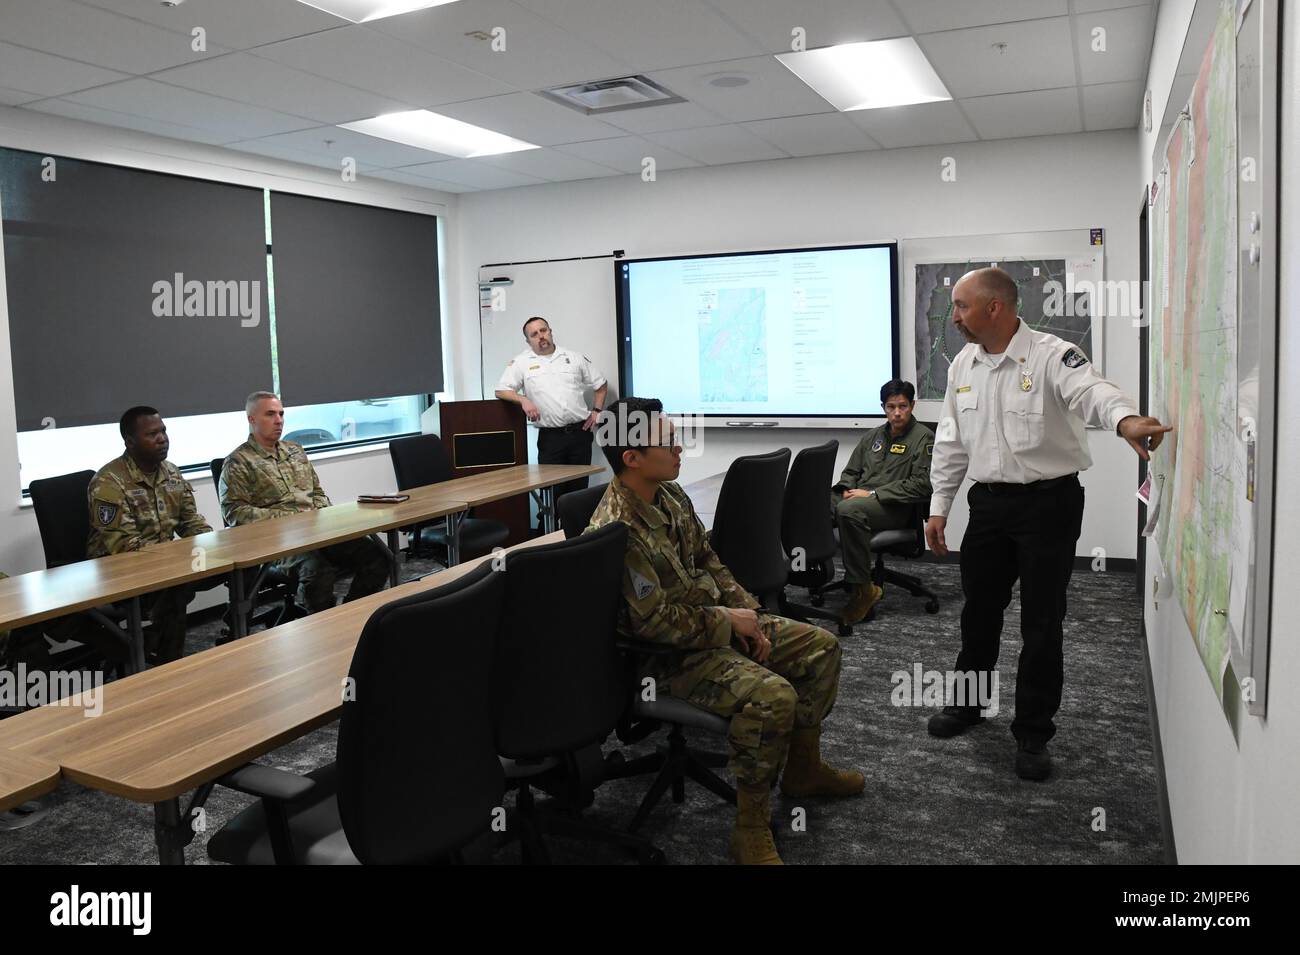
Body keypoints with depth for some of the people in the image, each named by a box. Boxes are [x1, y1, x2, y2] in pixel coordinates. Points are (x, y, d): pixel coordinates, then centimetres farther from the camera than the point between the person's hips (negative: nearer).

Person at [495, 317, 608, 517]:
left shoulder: (575, 358, 10)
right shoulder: (521, 362, 4)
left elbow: (601, 385, 19)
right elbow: (501, 391, 0)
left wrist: (596, 410, 7)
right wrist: (523, 400, -16)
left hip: (580, 432, 2)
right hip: (550, 437, -2)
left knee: (580, 487, 5)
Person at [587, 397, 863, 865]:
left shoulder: (671, 494, 2)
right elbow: (657, 622, -26)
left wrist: (746, 610, 0)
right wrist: (729, 622, -15)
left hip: (716, 621, 10)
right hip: (670, 655, -9)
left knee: (820, 647, 8)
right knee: (772, 695, -30)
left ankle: (803, 767, 26)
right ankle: (750, 830, -11)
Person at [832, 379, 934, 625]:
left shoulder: (923, 437, 2)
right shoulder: (873, 436, 23)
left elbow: (922, 484, -10)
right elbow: (851, 471, 25)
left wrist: (873, 493, -13)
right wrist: (848, 490, 0)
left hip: (895, 507, -6)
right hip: (859, 496, 6)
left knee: (849, 510, -37)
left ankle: (861, 589, -28)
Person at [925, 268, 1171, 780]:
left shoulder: (1051, 355, -14)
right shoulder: (963, 364, 6)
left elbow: (1091, 389, -35)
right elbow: (951, 442, 12)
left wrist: (1126, 419, -57)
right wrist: (939, 507, 11)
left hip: (1047, 503, -5)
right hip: (988, 503, 6)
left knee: (1041, 622, 3)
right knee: (978, 610, 17)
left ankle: (1033, 733, 17)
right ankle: (967, 702, 37)